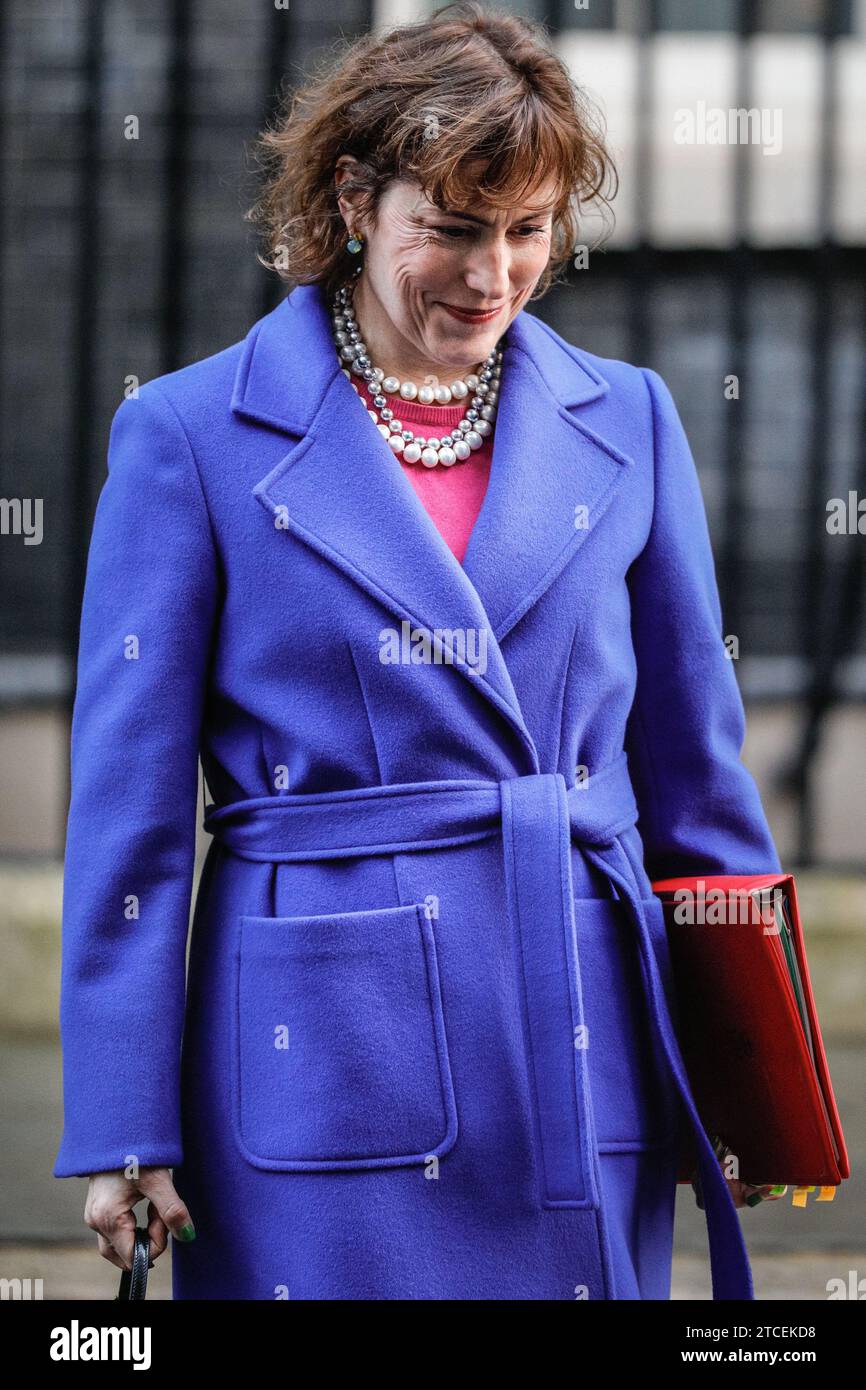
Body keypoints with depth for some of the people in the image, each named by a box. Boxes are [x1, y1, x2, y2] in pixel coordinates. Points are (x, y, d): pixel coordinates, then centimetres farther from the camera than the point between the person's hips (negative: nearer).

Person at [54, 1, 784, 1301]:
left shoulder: (626, 422, 9)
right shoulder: (195, 435, -1)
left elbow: (695, 769, 14)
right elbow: (129, 804, 0)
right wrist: (121, 1128, -4)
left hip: (586, 1055, 3)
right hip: (323, 1053, -3)